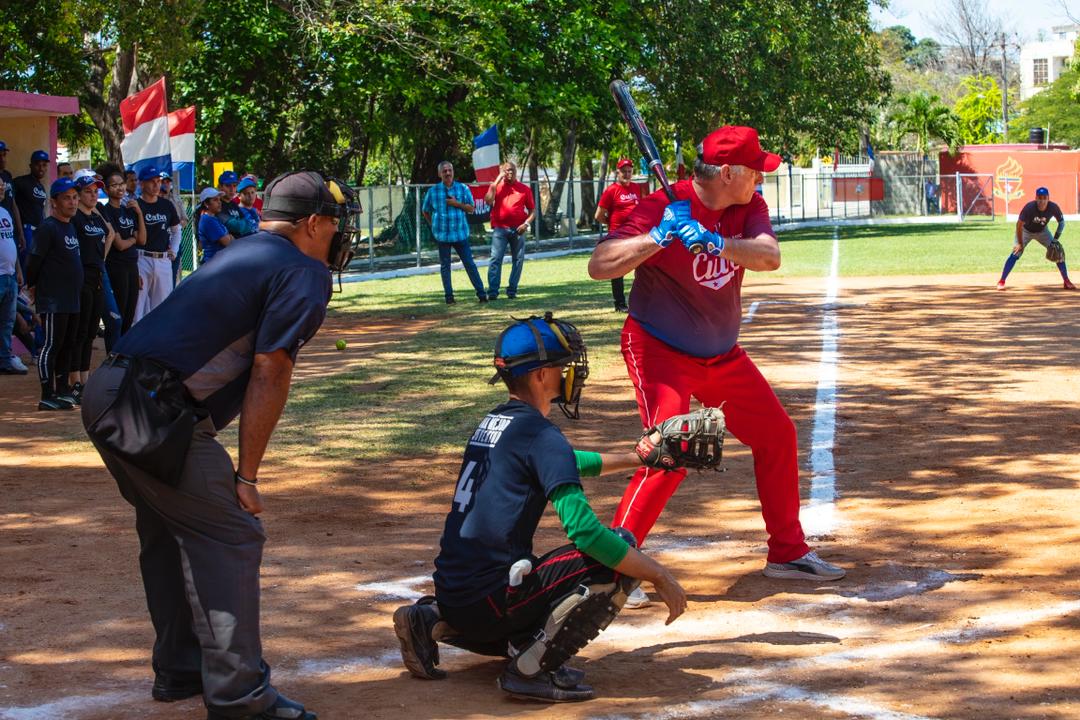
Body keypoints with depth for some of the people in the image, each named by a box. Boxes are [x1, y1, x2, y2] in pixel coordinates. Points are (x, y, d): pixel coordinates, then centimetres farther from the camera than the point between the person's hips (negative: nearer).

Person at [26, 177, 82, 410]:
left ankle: (62, 391, 21)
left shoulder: (70, 227, 15)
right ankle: (47, 397, -8)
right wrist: (33, 286, -3)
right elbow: (35, 260, -14)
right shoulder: (47, 227, -13)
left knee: (68, 346, 13)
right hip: (53, 301, -9)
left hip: (71, 299, 9)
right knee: (51, 345, -8)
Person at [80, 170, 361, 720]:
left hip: (107, 397, 10)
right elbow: (269, 375, -9)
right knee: (230, 536, -5)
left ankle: (180, 671, 34)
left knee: (170, 533, 22)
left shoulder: (238, 254, 24)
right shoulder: (303, 273, -3)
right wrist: (247, 477, -5)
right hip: (152, 411, -10)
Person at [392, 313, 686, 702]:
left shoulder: (492, 423, 15)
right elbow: (585, 532, -21)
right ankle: (531, 667, -10)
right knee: (622, 556, -11)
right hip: (488, 598, -9)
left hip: (452, 592, 9)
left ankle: (433, 622, 16)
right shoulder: (538, 433, -12)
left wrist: (633, 458, 36)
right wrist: (660, 576, -14)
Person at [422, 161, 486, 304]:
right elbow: (425, 211, 14)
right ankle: (449, 296, 12)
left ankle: (481, 294, 1)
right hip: (442, 235, 1)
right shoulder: (433, 191, 3)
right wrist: (434, 225, 7)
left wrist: (456, 203, -12)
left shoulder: (463, 189, 3)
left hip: (460, 233, -1)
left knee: (469, 264, -1)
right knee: (444, 266, 5)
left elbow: (471, 208, 2)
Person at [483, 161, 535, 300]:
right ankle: (492, 291, -11)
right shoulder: (496, 186, 8)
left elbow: (532, 210, 10)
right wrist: (497, 180, -7)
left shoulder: (524, 189, 8)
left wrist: (526, 223, -8)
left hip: (518, 230, 2)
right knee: (495, 259, -9)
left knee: (518, 260, 3)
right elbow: (488, 201, -11)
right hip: (500, 229, -2)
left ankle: (512, 290, 11)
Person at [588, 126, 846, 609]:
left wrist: (715, 242, -39)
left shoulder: (749, 208, -3)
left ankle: (787, 552, 26)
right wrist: (658, 237, -40)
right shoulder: (664, 207, -21)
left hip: (722, 353, 7)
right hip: (659, 349, -7)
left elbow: (770, 256, -23)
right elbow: (598, 267, -28)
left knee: (777, 434, 11)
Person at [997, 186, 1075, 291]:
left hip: (1042, 232, 3)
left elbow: (1061, 222, -11)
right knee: (1015, 254, -17)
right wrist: (1020, 243, -24)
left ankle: (1067, 281, 4)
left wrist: (1056, 239, -19)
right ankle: (1001, 281, -11)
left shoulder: (1053, 207, -27)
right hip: (1026, 231, -3)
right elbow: (1019, 224, -27)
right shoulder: (1029, 207, -35)